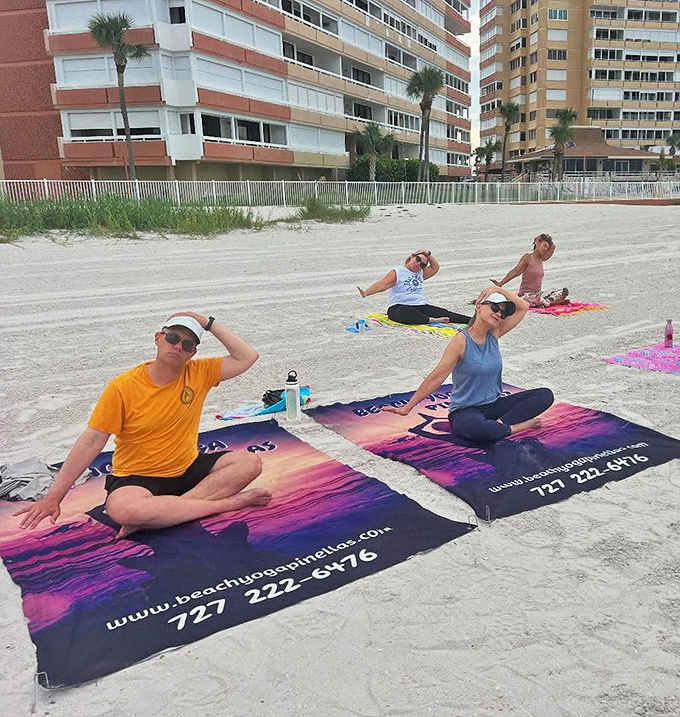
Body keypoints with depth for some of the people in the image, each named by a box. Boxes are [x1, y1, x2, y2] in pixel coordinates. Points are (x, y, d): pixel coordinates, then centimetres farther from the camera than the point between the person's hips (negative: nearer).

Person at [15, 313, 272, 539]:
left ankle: (160, 513, -25)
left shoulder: (199, 373, -3)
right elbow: (90, 442, -10)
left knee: (251, 462, -17)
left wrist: (209, 323, -9)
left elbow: (247, 357, -7)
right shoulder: (122, 387, -12)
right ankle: (228, 502, -26)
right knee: (120, 508, -38)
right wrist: (53, 497, -10)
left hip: (188, 470, 4)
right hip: (137, 477, -3)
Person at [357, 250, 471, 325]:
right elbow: (382, 284, -10)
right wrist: (366, 293, -25)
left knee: (444, 313, -16)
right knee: (405, 312, -45)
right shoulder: (396, 272, 0)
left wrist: (428, 254, 15)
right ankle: (432, 320, -47)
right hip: (398, 308, -5)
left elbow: (435, 267, 29)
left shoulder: (421, 273, 21)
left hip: (421, 306, 6)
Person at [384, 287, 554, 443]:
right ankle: (516, 426, -14)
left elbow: (524, 307, 10)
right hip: (465, 410, -7)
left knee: (546, 395, -6)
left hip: (494, 404, 7)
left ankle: (500, 423, -17)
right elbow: (435, 378, -16)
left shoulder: (494, 335, 4)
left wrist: (498, 289, -2)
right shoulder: (462, 341, -14)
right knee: (475, 429, -42)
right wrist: (407, 408, -17)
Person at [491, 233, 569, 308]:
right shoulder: (528, 257, -8)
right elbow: (515, 272, -12)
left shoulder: (540, 259, 12)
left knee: (564, 291, -3)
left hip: (538, 294, 8)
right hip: (526, 295, -8)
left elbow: (553, 247, 17)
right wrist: (500, 284, -19)